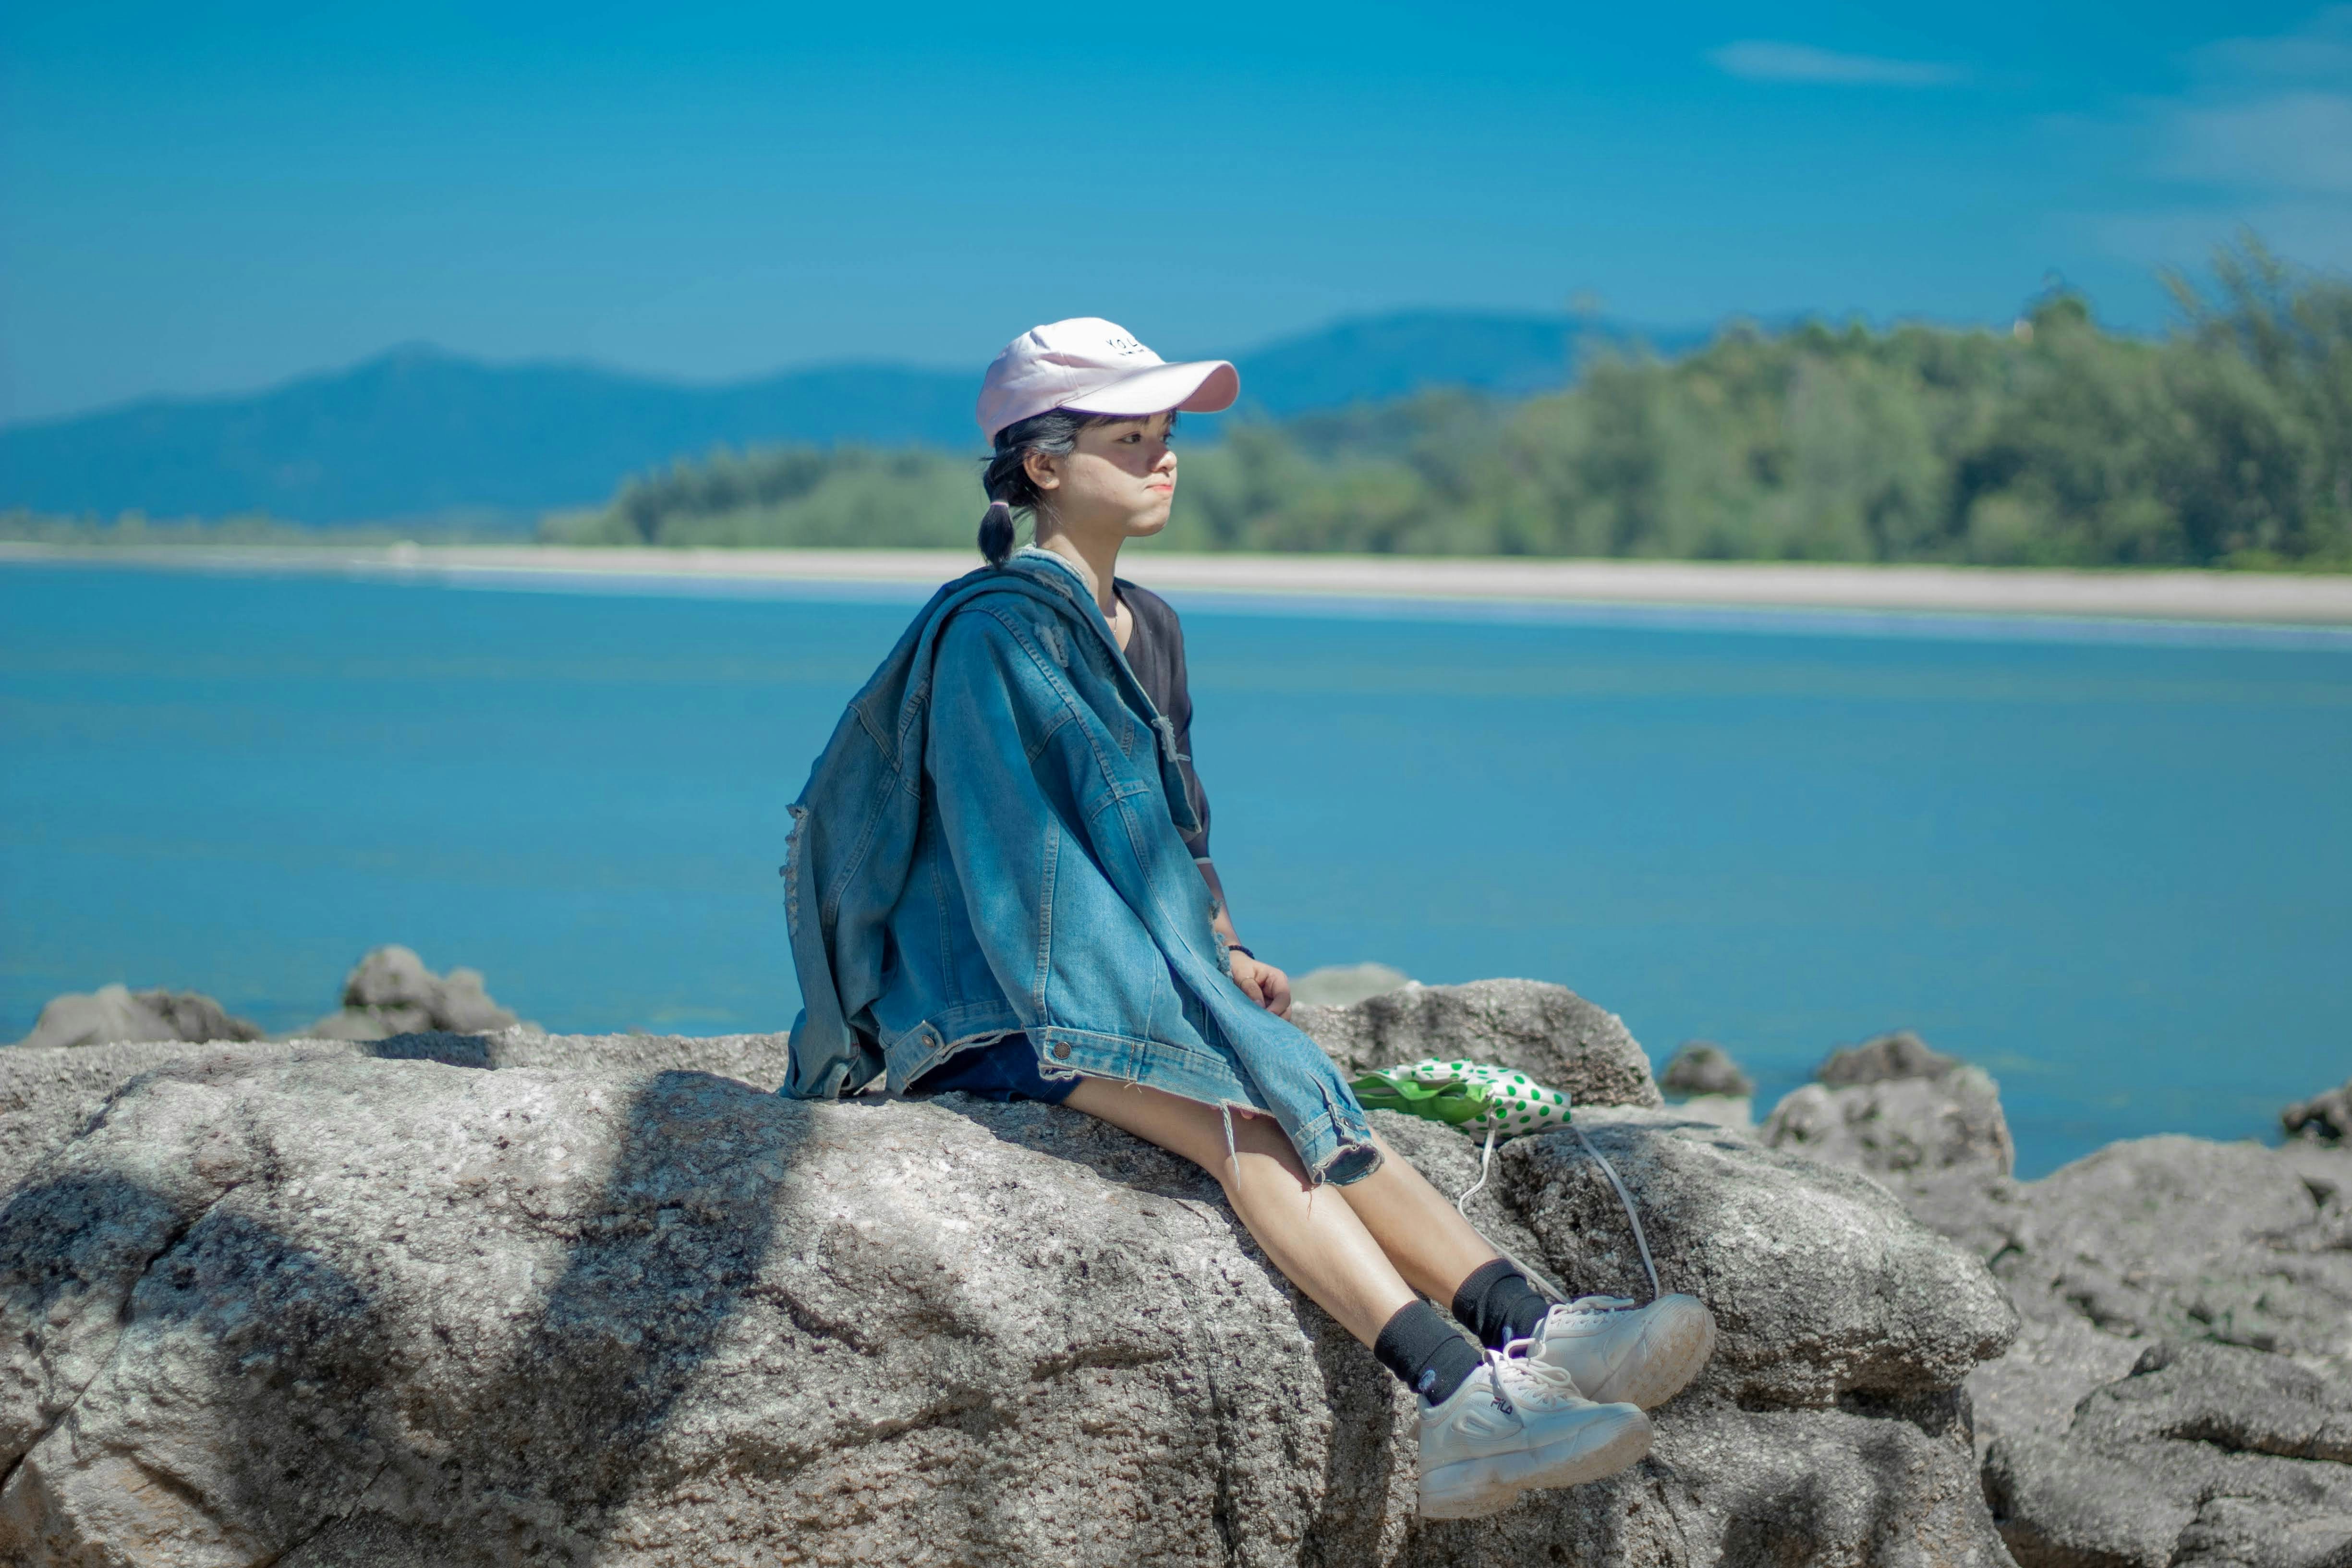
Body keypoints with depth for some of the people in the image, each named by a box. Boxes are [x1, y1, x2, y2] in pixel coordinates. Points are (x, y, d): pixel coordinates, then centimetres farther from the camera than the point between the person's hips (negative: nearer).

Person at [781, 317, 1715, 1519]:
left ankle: (1525, 1331, -43)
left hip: (1132, 987, 8)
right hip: (979, 1008, -8)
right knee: (1243, 1115, -33)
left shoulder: (1145, 631, 17)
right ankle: (1458, 1397, -50)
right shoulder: (994, 632, -12)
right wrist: (1186, 986, -23)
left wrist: (1222, 951, 5)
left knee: (1304, 1099, -22)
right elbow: (1022, 853, -18)